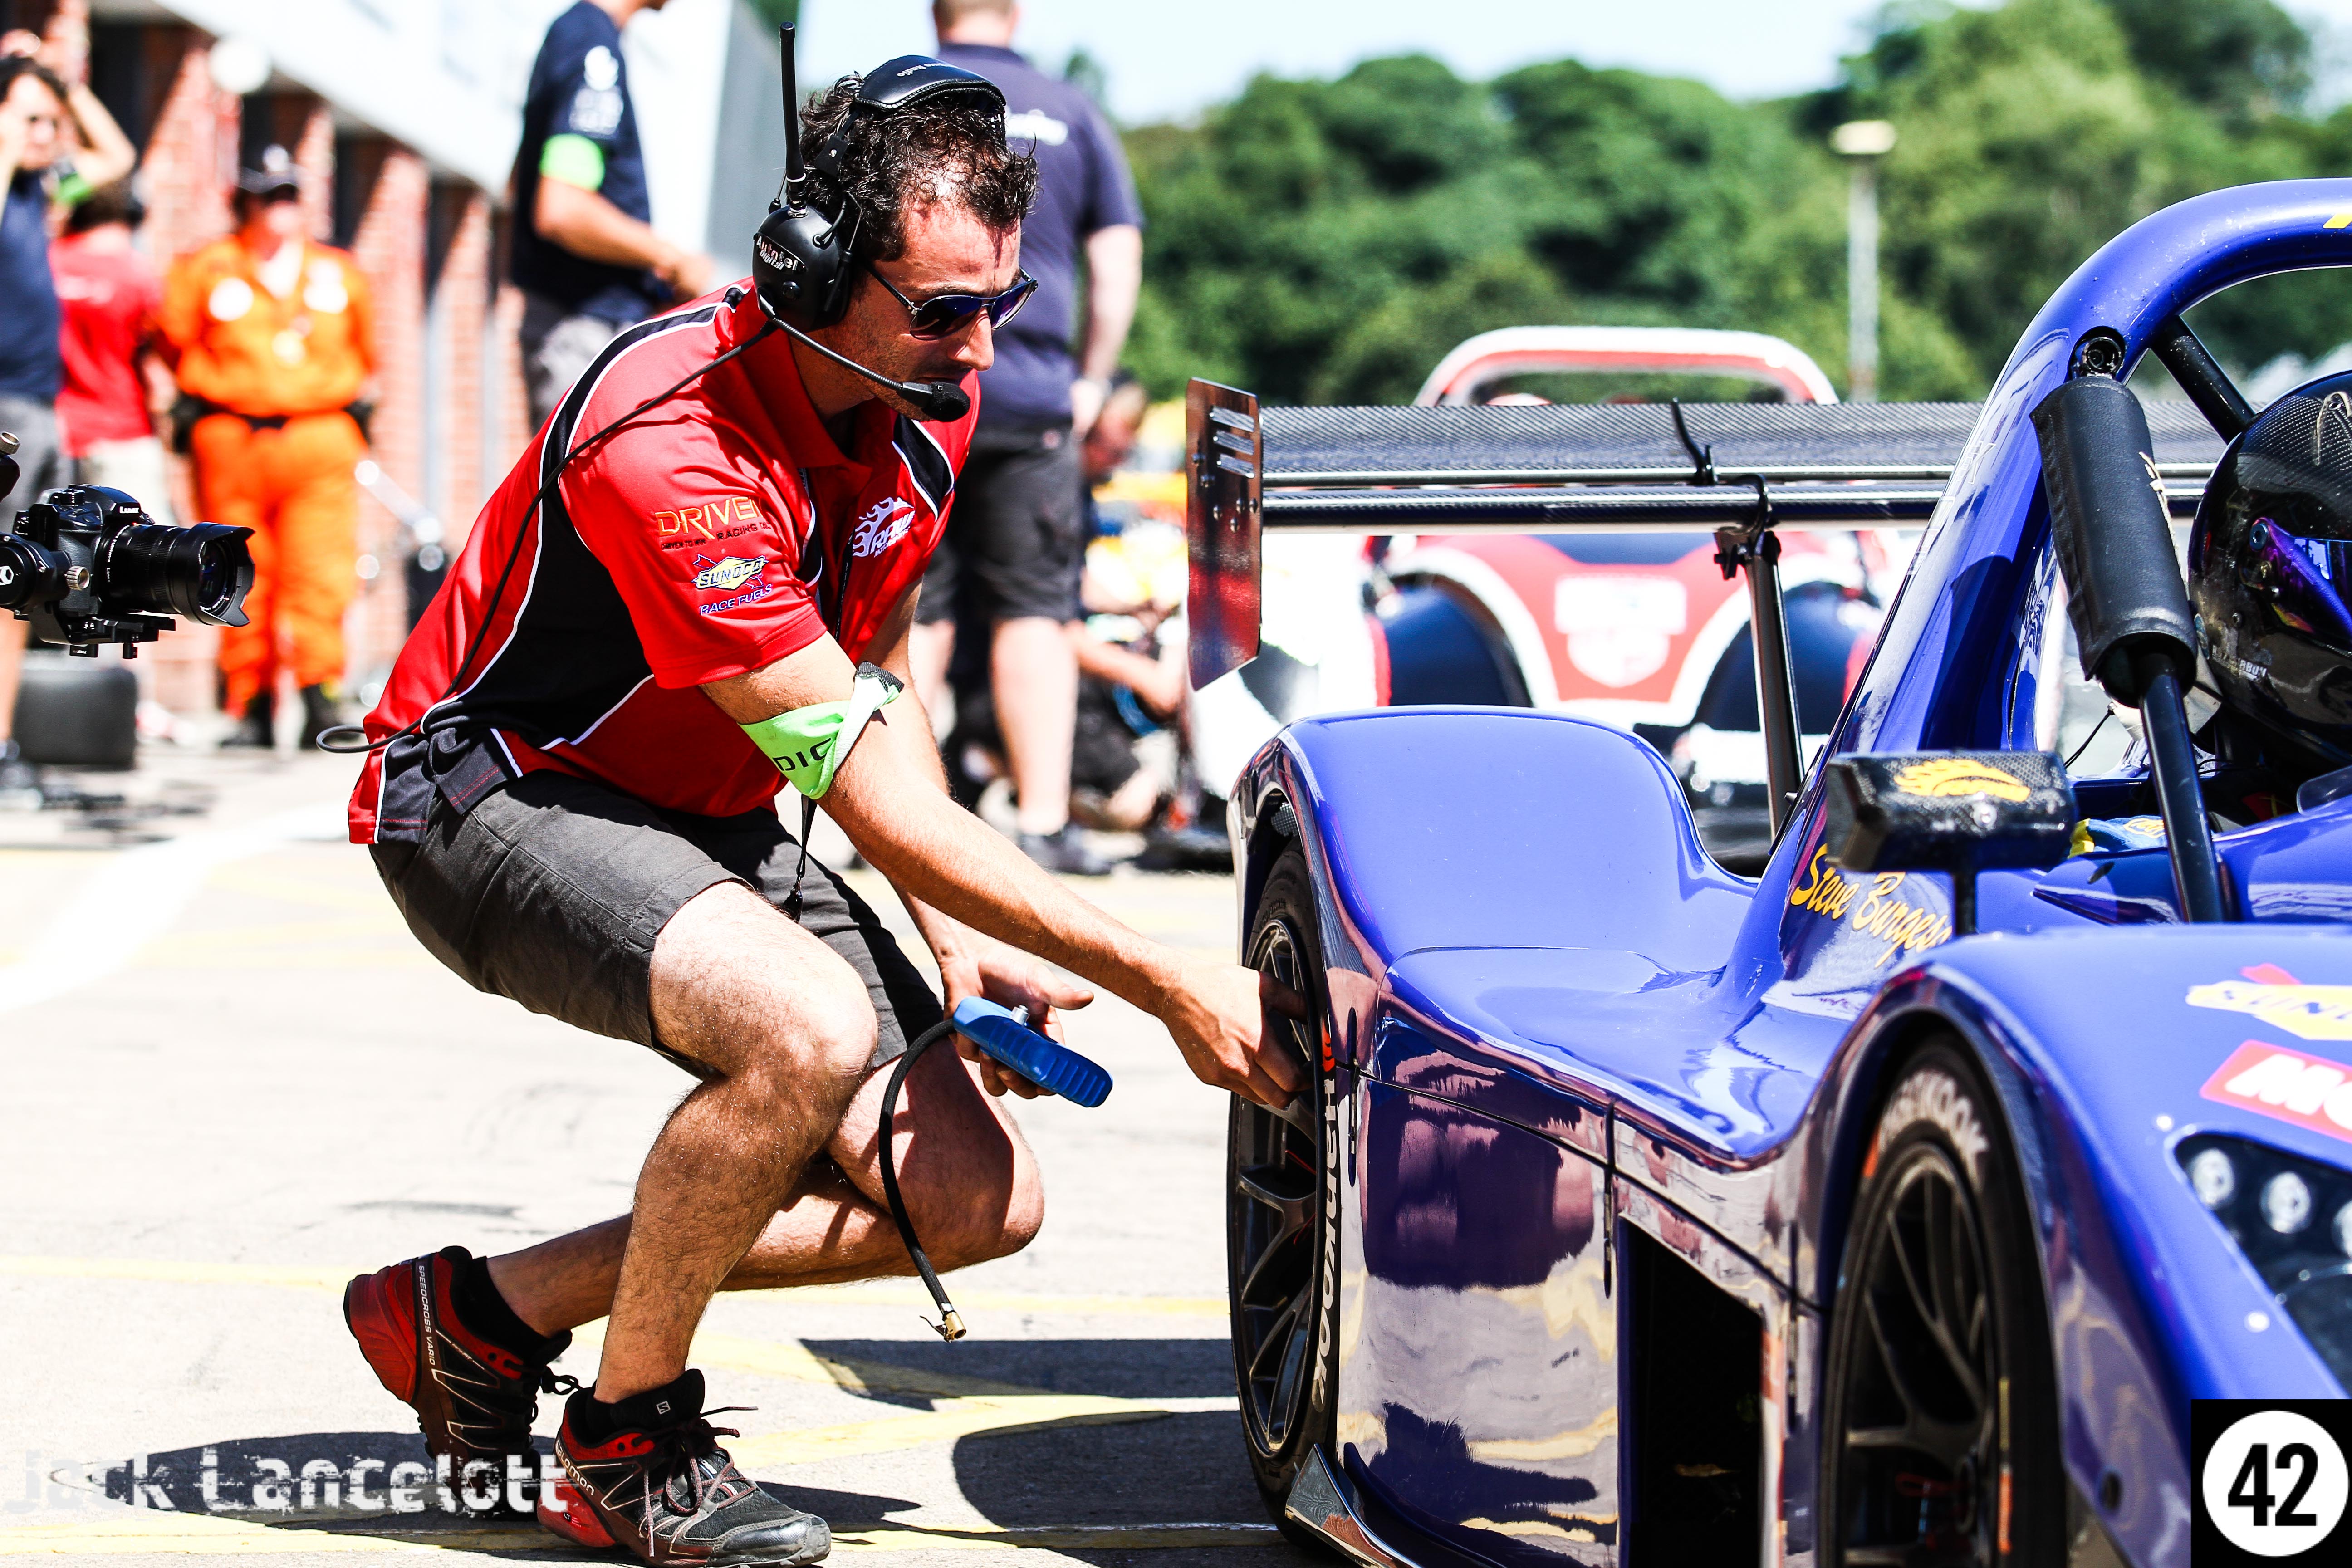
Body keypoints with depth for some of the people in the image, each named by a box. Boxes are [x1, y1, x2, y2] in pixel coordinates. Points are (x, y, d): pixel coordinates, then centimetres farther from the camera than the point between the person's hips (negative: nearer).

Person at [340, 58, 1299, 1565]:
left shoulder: (923, 406, -6)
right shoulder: (670, 447, -32)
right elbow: (882, 807, -31)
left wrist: (956, 937, 0)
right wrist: (1174, 986, -30)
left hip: (715, 819, 8)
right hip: (497, 799, -8)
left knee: (979, 1197, -3)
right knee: (815, 1032, -36)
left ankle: (485, 1308, 8)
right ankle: (628, 1441, -12)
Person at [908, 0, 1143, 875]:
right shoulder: (1071, 116, 10)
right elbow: (1118, 261, 7)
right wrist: (1092, 382, 13)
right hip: (1032, 397, 0)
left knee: (912, 614, 4)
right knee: (1034, 611, 4)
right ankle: (1043, 821, -1)